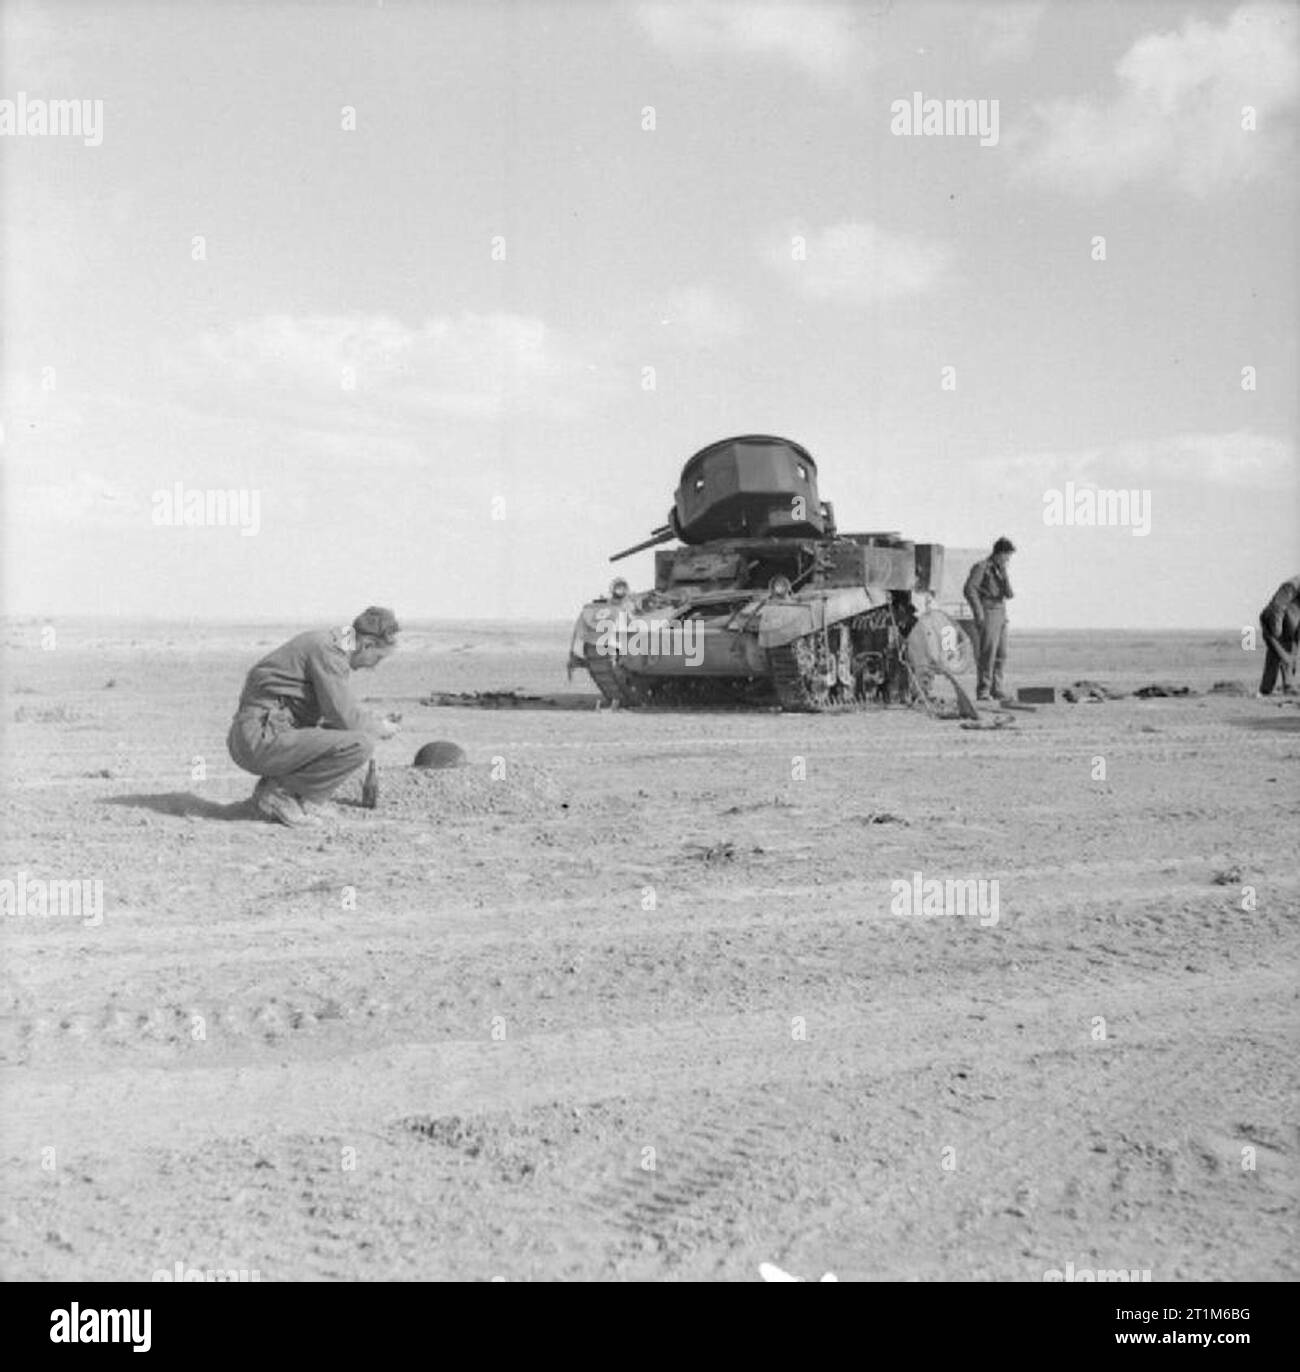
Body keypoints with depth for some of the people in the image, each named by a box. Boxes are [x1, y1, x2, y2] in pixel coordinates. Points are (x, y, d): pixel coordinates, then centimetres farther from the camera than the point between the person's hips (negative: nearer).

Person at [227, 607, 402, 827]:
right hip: (262, 740, -10)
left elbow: (336, 710, 27)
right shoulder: (328, 651, -14)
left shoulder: (328, 642, 17)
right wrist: (379, 728, 1)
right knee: (360, 744, -20)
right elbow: (345, 717, -18)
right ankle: (279, 795, -8)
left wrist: (377, 721, 16)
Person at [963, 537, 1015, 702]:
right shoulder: (981, 568, -7)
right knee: (987, 653, -12)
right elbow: (969, 590, -16)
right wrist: (979, 613, -19)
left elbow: (1009, 594, 9)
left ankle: (996, 690, 13)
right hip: (987, 615, -8)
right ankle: (982, 692, -11)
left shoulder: (1001, 570, 17)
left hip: (1001, 615, 8)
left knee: (1001, 654, 6)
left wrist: (1003, 575, -6)